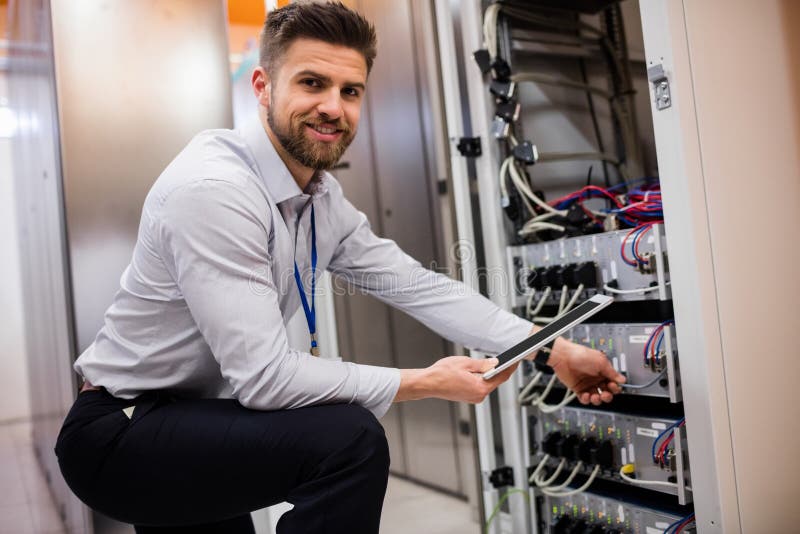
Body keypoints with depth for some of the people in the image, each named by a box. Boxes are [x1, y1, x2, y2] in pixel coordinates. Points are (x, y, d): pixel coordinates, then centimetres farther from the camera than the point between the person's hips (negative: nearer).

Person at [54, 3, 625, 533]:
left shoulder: (324, 200, 0)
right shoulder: (212, 189, -27)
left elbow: (415, 284, -1)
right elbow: (264, 375, -29)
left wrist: (554, 350, -5)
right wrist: (427, 383, -21)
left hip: (191, 424, 8)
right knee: (349, 439, -24)